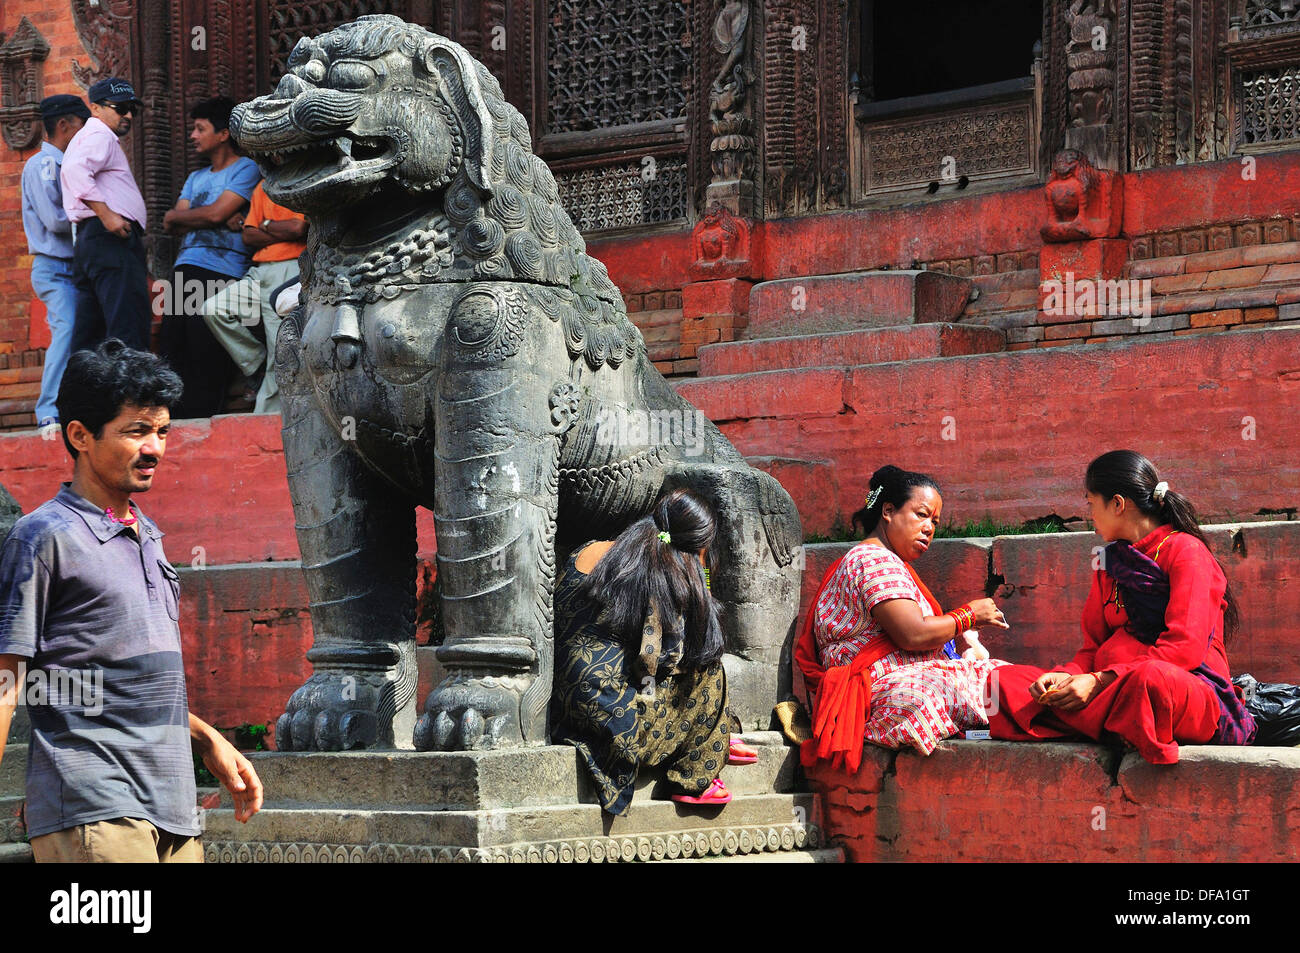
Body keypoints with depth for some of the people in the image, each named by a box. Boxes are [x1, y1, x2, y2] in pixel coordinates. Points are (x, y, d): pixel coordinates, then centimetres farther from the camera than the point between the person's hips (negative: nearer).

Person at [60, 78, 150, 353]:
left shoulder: (86, 138, 30)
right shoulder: (100, 137, -3)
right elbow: (74, 170, -22)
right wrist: (106, 214, -24)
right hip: (111, 239, -11)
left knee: (88, 335, 9)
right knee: (129, 330, -19)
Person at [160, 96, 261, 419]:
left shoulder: (246, 169, 4)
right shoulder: (196, 178, 26)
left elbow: (215, 212, -8)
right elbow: (171, 225, 13)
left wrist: (177, 216, 8)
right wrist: (220, 221, -2)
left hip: (220, 274, -7)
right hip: (185, 271, 7)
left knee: (208, 365, -10)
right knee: (171, 352, -1)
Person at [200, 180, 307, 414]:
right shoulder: (263, 187, 19)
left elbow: (298, 228, -15)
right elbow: (249, 236, 12)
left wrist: (266, 225, 4)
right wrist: (283, 233, -3)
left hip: (291, 271, -8)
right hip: (260, 271, 8)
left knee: (281, 357, -9)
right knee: (213, 309, -9)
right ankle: (257, 363, 3)